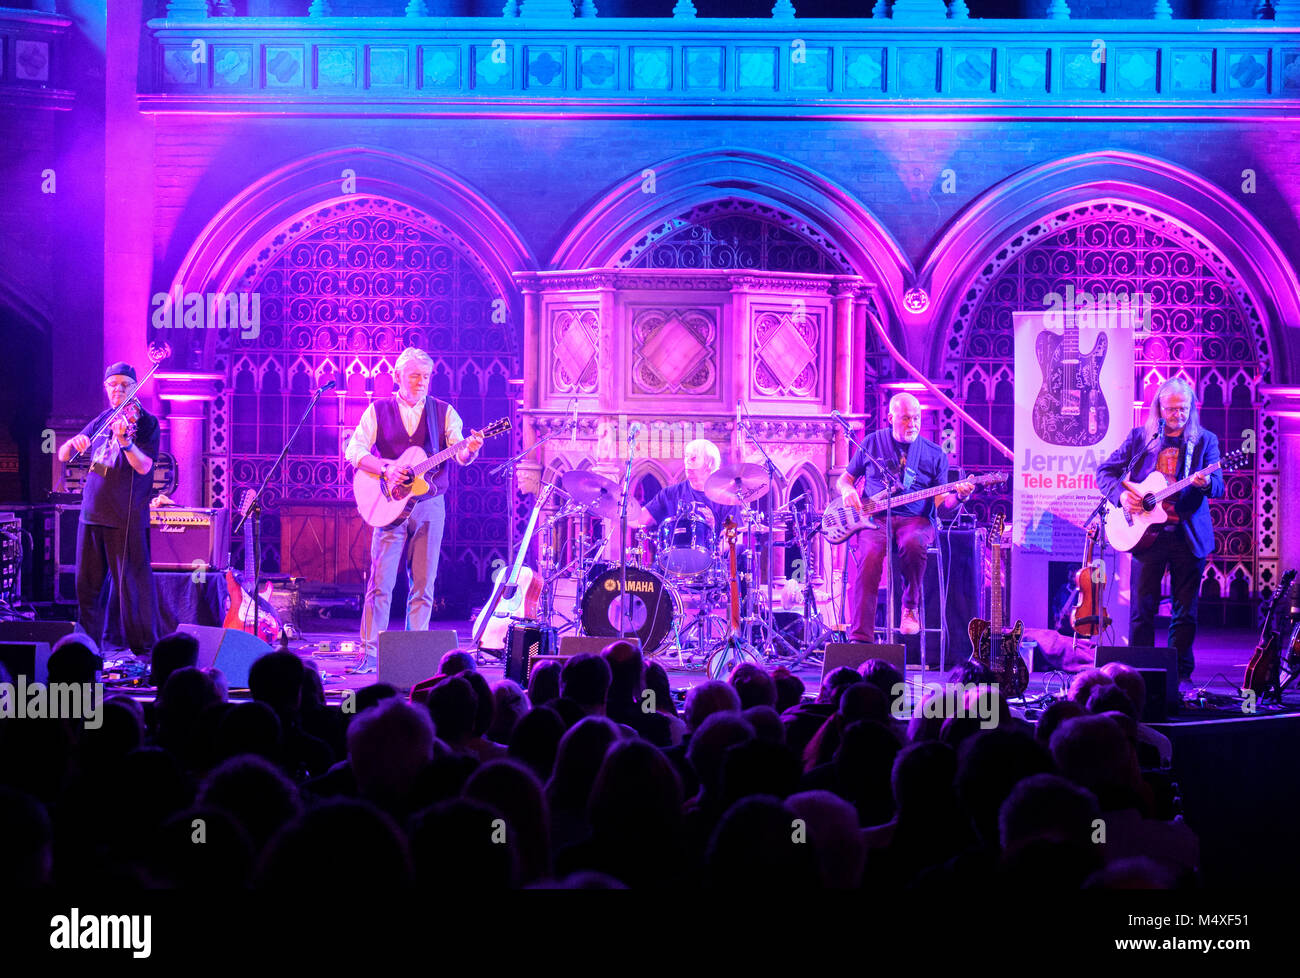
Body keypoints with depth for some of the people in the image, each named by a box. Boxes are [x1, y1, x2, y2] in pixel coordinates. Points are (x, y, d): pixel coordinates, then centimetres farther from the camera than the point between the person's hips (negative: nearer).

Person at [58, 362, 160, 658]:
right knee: (86, 586, 11)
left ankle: (144, 650, 2)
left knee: (131, 586, -5)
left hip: (127, 519, -6)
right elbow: (63, 455, 15)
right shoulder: (100, 422, 14)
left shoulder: (145, 423, -4)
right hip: (92, 513, 6)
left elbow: (144, 466, -18)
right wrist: (74, 443, -8)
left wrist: (124, 440, -35)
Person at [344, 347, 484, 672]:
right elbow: (354, 450, -2)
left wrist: (470, 449, -27)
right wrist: (385, 468, -17)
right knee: (380, 582, -6)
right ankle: (370, 654, -4)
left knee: (423, 585, 2)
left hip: (430, 504, 1)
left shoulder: (443, 412, 8)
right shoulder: (378, 410, 6)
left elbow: (460, 453, -4)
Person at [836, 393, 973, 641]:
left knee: (913, 544, -38)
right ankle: (860, 638, -36)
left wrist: (959, 496, -15)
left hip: (915, 519, 0)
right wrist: (847, 490, -2)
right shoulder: (872, 443, 14)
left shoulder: (934, 453, 12)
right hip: (874, 517, 0)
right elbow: (844, 479, 22)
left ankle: (910, 607, -13)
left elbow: (941, 502, 8)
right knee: (869, 555, -33)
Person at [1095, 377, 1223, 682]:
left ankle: (1180, 674, 11)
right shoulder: (1139, 437, 8)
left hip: (1189, 536, 0)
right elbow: (1105, 471, 11)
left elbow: (1218, 486, -4)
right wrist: (1120, 494, -8)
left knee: (1185, 611, 3)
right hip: (1149, 533, 0)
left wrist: (1206, 483, -28)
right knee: (1143, 607, -2)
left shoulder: (1205, 441, 6)